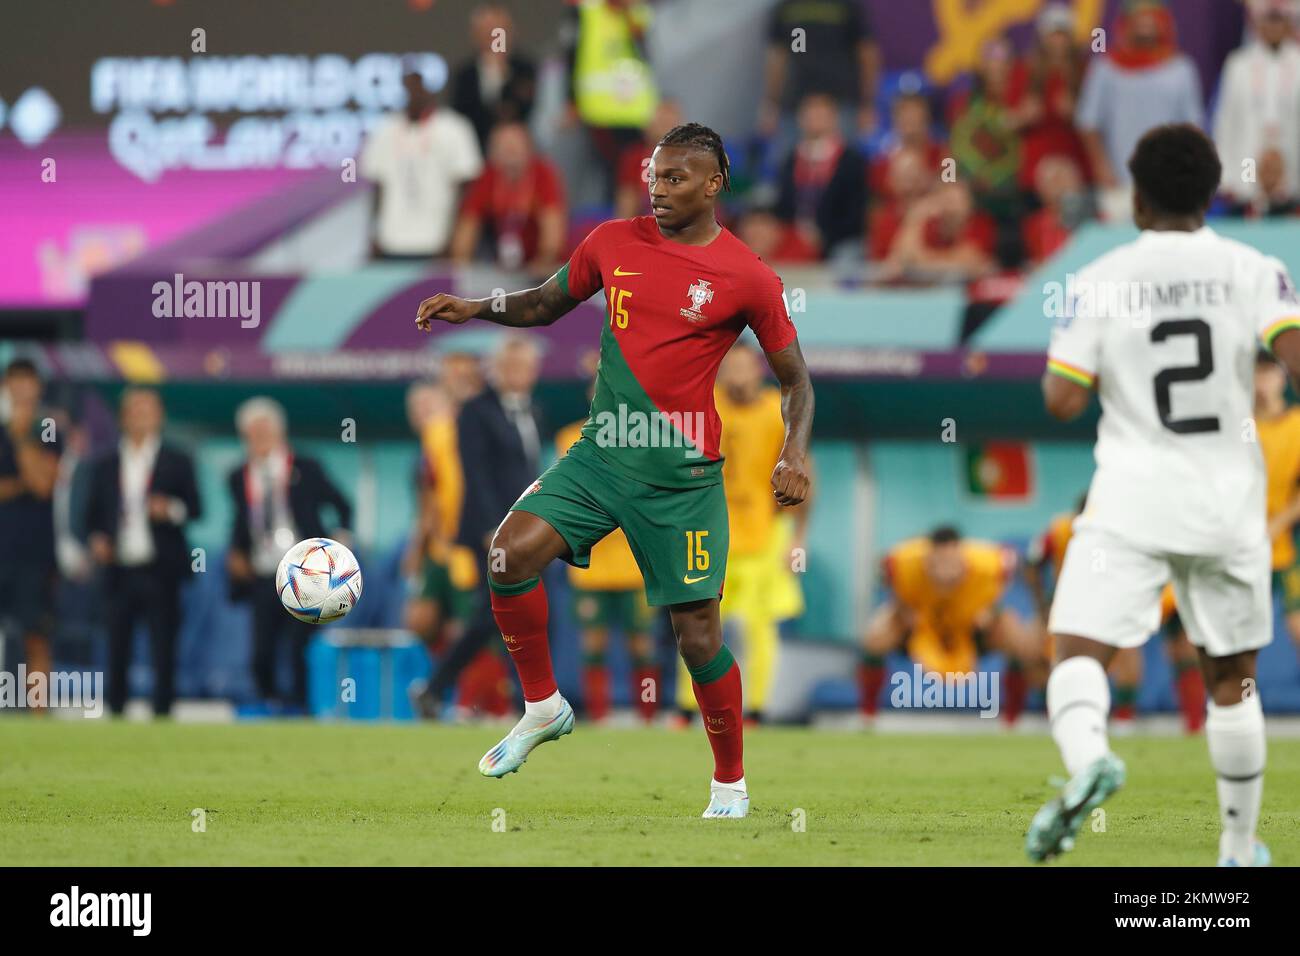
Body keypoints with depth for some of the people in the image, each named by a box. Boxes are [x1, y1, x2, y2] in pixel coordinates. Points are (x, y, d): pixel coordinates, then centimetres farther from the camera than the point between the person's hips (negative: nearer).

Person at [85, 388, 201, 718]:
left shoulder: (177, 462, 7)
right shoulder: (106, 466, 13)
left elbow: (195, 508, 3)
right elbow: (93, 515, 14)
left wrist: (172, 510, -17)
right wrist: (96, 540, -5)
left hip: (160, 572, -2)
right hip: (120, 572, 2)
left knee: (163, 649, -3)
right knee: (117, 650, 1)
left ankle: (162, 712, 1)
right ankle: (115, 712, 7)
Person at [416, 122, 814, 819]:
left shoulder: (746, 278, -6)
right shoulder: (613, 243, 5)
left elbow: (794, 379, 2)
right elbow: (546, 304, 21)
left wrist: (795, 452, -14)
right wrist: (477, 308, 3)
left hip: (683, 473, -4)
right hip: (603, 450, 4)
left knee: (697, 631, -4)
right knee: (512, 551, -17)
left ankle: (730, 786, 15)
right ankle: (543, 708, 4)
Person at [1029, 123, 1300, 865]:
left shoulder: (1099, 283, -2)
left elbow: (1062, 401, -5)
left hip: (1132, 500, -2)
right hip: (1229, 499, 2)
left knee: (1079, 650, -8)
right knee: (1231, 677, 15)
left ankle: (1088, 756, -41)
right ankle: (1240, 850, 22)